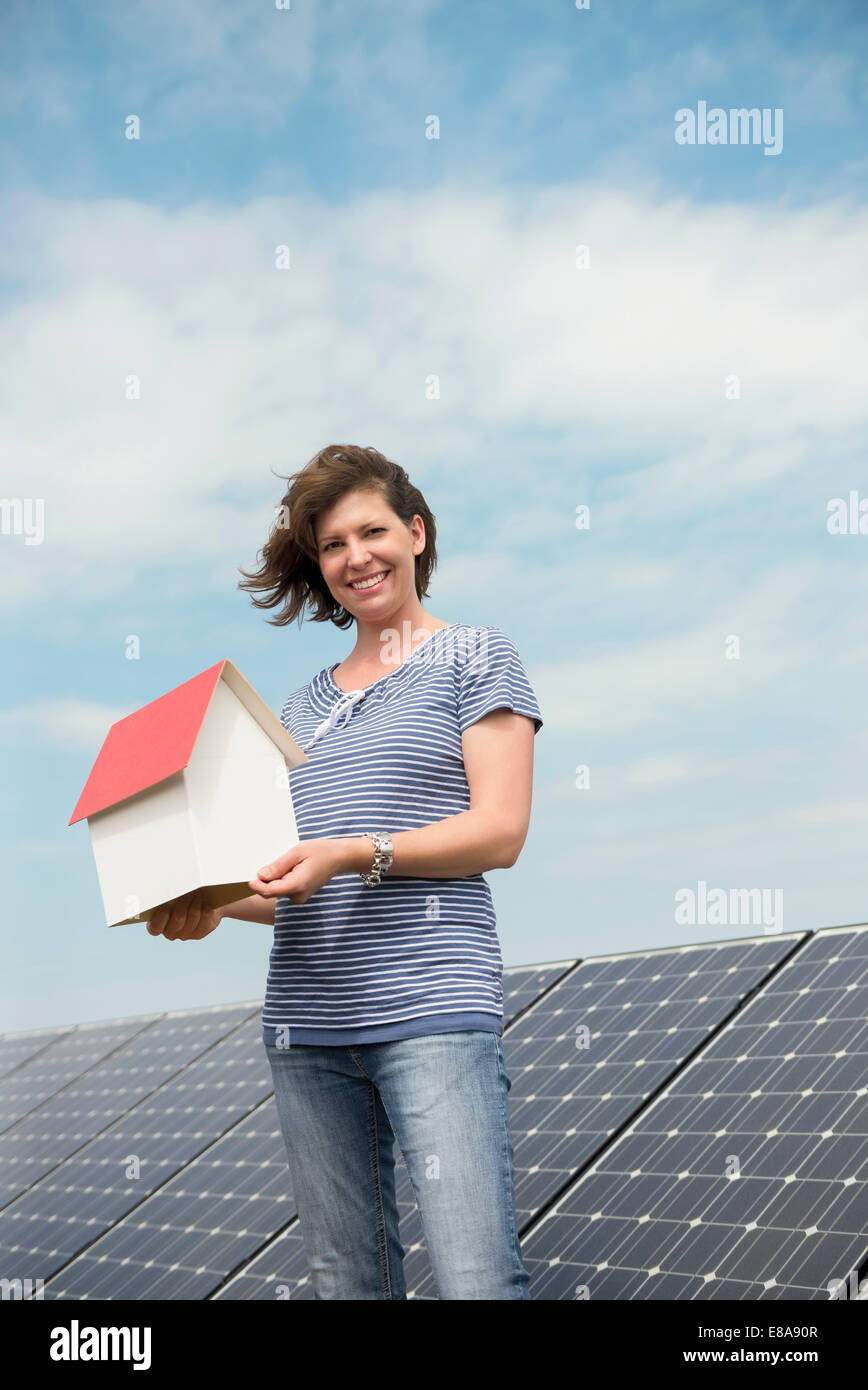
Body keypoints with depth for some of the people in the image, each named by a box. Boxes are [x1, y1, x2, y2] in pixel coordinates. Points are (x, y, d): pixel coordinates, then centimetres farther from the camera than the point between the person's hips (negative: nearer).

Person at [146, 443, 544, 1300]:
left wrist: (359, 853, -17)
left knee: (477, 1280, -14)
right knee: (344, 1279, 6)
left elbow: (501, 832, -4)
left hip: (431, 1007, -5)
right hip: (305, 1026, 6)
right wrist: (213, 903, 2)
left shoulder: (475, 657, 6)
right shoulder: (303, 707, 21)